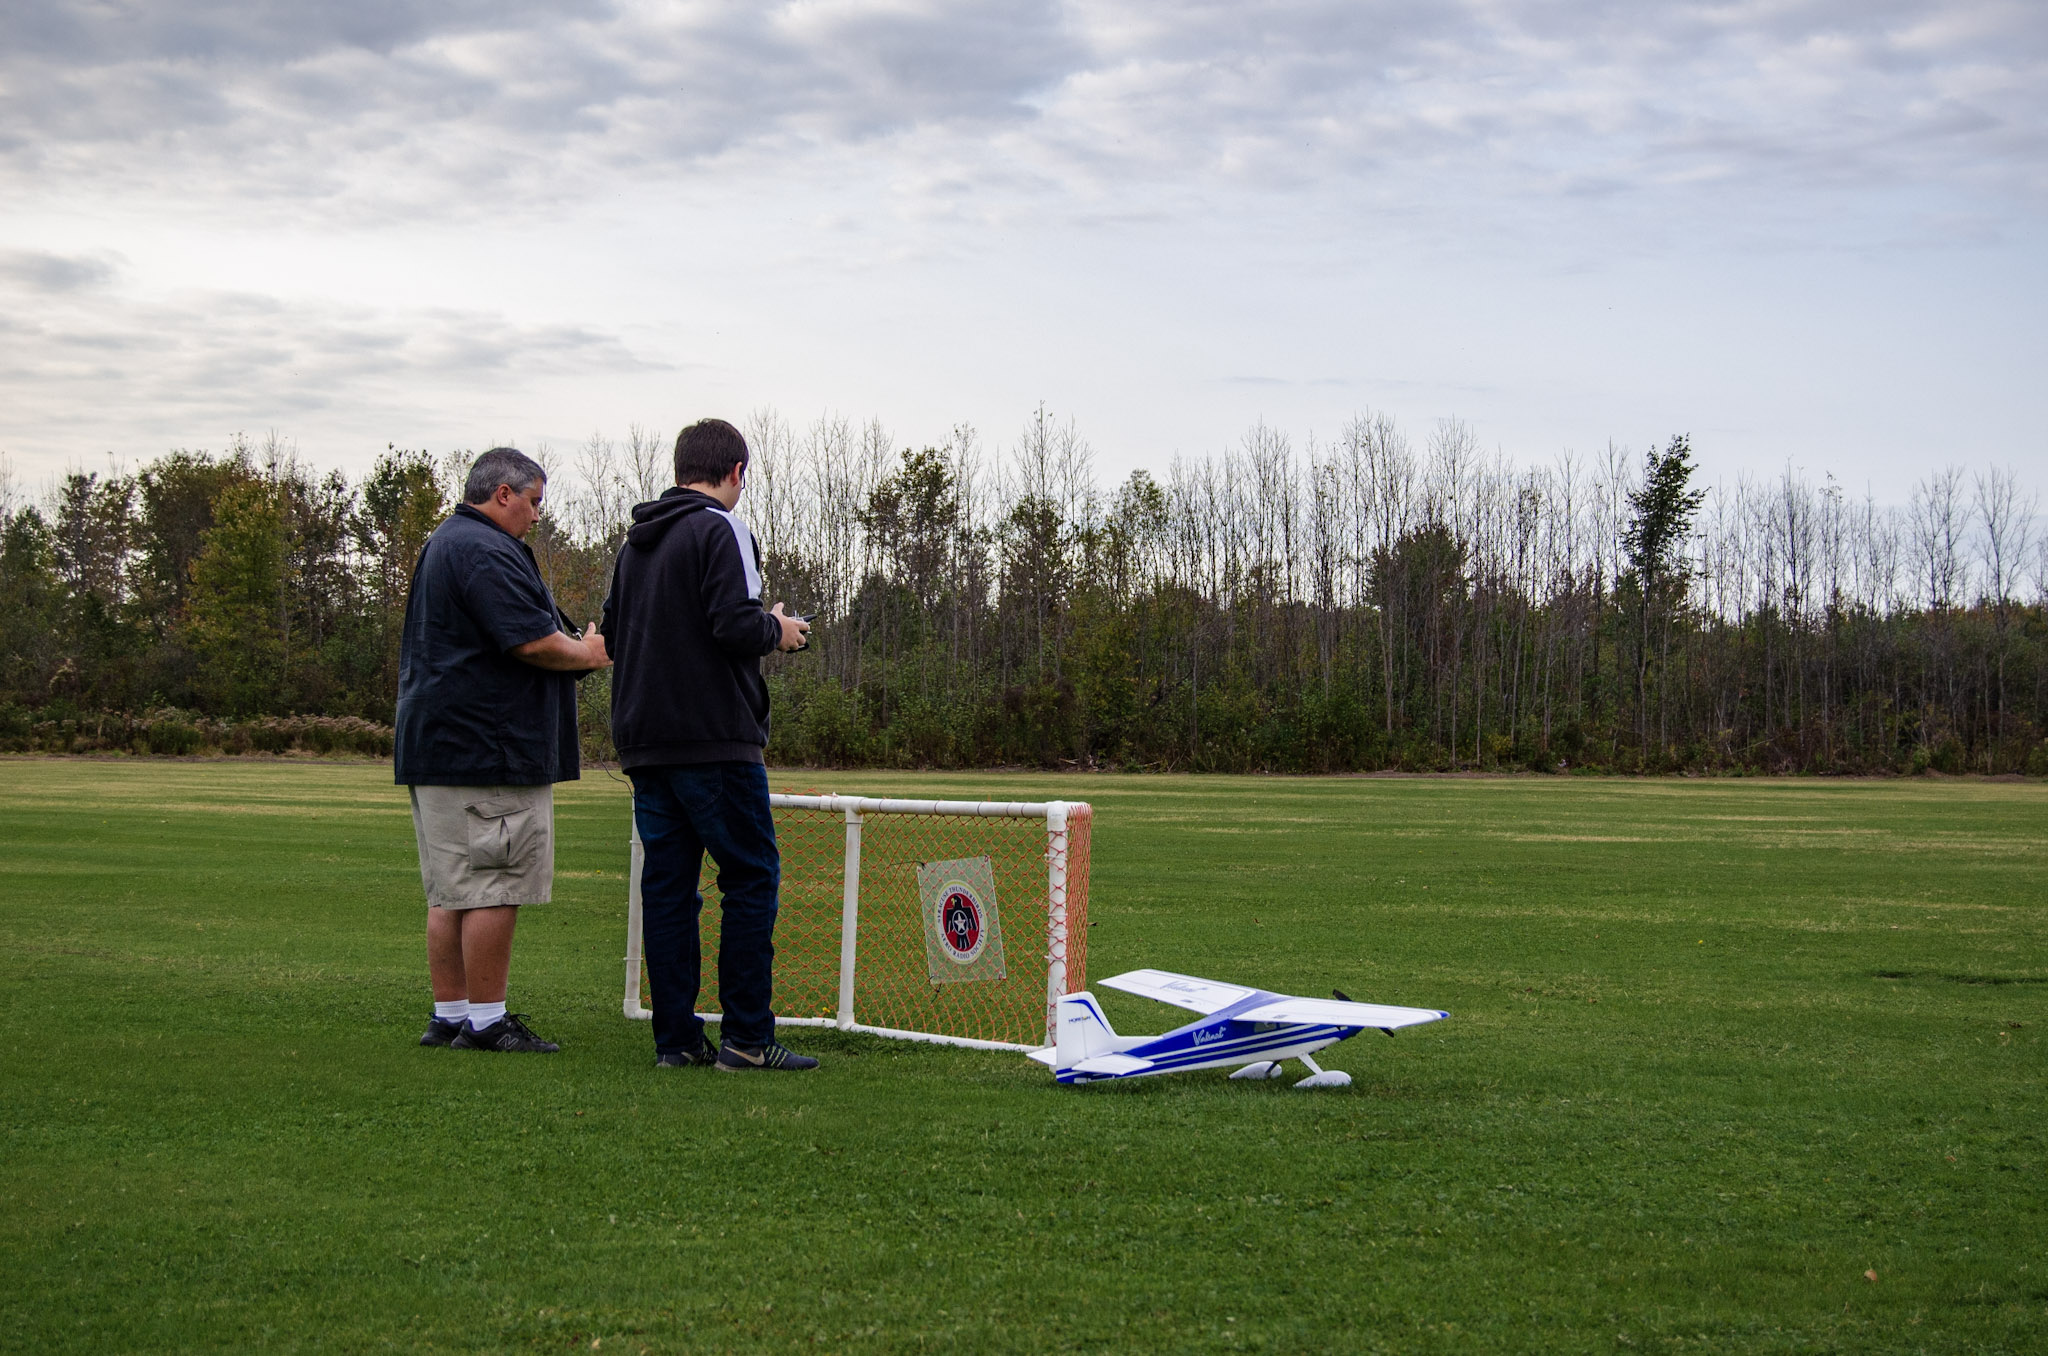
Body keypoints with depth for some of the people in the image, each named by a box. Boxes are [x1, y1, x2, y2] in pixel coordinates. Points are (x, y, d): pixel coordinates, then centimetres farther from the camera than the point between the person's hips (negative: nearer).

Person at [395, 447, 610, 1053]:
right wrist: (588, 653, -2)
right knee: (493, 888, -6)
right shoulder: (485, 551, -14)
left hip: (441, 747, 11)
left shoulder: (445, 543, 22)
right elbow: (532, 641, -20)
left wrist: (574, 645, 16)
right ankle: (485, 1021, -3)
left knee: (451, 892, 12)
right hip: (488, 751, -11)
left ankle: (448, 1015, 16)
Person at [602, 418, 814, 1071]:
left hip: (643, 742, 8)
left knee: (667, 883, 8)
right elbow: (735, 625, -20)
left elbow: (614, 635, 19)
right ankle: (745, 1036, -3)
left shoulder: (636, 541, 15)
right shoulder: (720, 530, -9)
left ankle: (675, 1037, 8)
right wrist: (779, 630, 1)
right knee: (752, 877, -1)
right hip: (713, 741, -8)